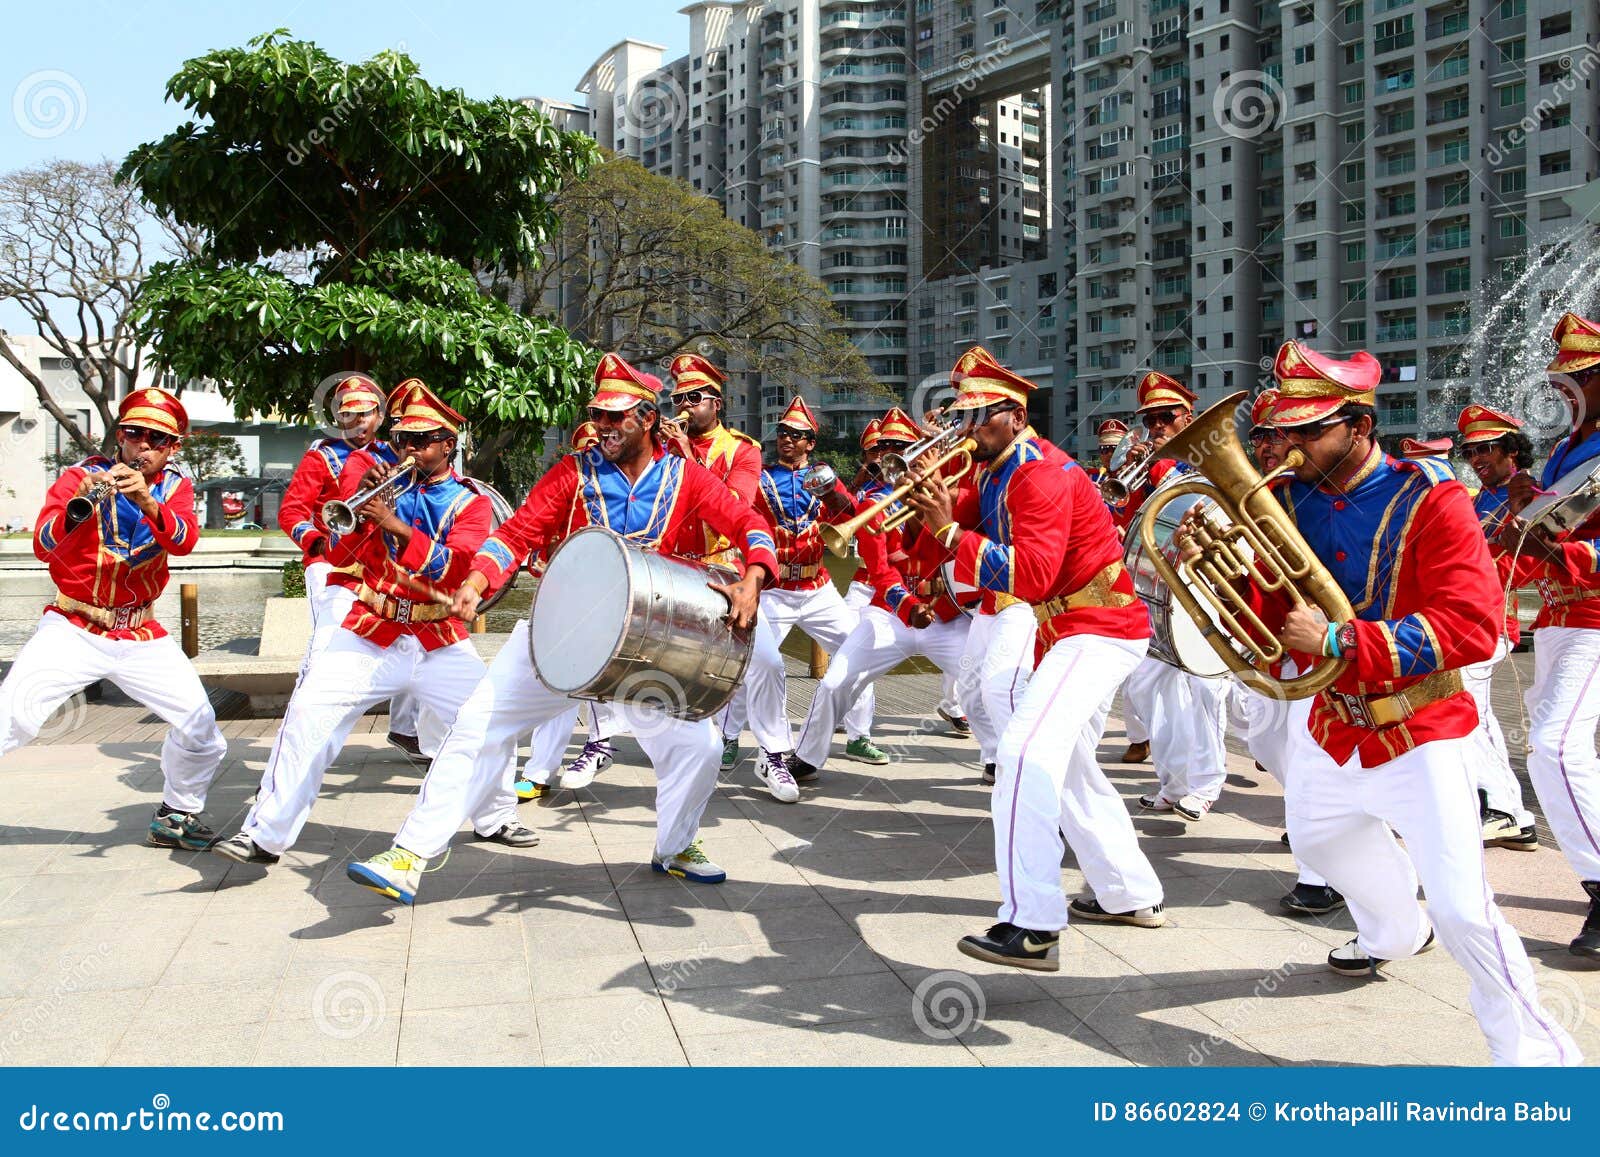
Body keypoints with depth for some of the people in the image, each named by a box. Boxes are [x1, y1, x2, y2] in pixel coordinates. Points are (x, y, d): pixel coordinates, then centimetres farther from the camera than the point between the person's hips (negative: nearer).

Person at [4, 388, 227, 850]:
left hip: (141, 634, 3)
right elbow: (43, 547, -20)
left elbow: (184, 541, -20)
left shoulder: (174, 487, 2)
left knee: (200, 727, -2)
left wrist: (148, 503, -38)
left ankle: (176, 815, 21)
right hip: (73, 628, -3)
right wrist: (78, 509, -40)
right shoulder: (81, 476, -6)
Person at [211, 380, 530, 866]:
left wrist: (396, 526, -27)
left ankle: (496, 818, 19)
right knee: (308, 716, -14)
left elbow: (453, 569, -16)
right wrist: (359, 505, -15)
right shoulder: (386, 484, 8)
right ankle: (264, 834, -5)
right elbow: (339, 555, 2)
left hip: (440, 643, 0)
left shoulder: (469, 501, 2)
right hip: (369, 634, 1)